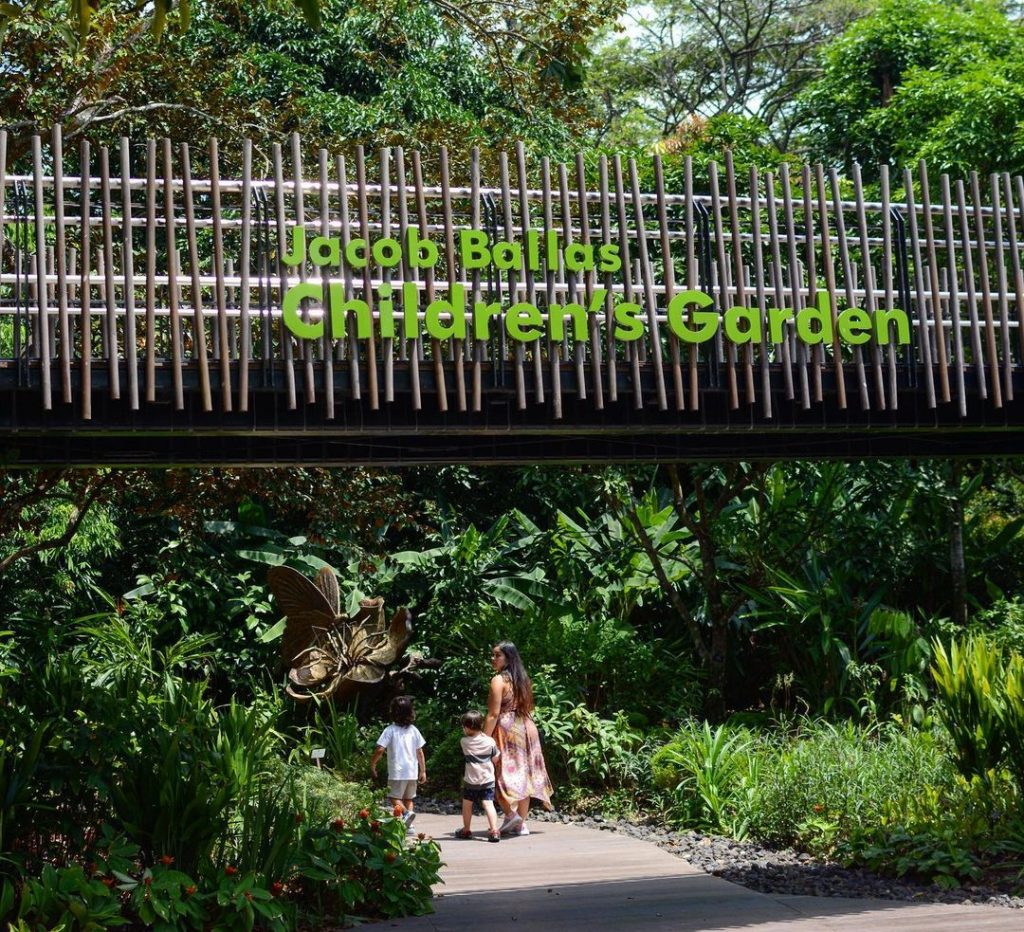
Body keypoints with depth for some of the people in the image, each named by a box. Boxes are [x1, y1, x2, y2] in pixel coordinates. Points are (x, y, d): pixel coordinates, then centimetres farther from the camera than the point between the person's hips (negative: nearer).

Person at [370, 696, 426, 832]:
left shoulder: (390, 730, -8)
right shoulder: (414, 730, 4)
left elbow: (380, 750, -14)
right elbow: (420, 752, 6)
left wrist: (372, 765, -1)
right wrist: (423, 771, 13)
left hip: (397, 771, -4)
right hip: (412, 771, 4)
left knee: (395, 797, 0)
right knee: (409, 798, 16)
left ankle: (406, 812, -27)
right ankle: (408, 825, 7)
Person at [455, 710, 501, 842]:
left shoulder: (465, 742, -8)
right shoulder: (490, 741, -6)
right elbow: (495, 758, 1)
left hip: (470, 780, -1)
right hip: (487, 779, 1)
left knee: (467, 805, 17)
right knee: (488, 804, -5)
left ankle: (466, 830, 29)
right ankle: (494, 830, -19)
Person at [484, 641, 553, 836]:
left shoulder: (499, 680, -10)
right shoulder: (523, 679, 13)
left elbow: (493, 714, -15)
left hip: (506, 730, -7)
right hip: (526, 728, 7)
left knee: (503, 774, 0)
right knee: (523, 774, 7)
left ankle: (511, 814, -11)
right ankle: (521, 824, 8)